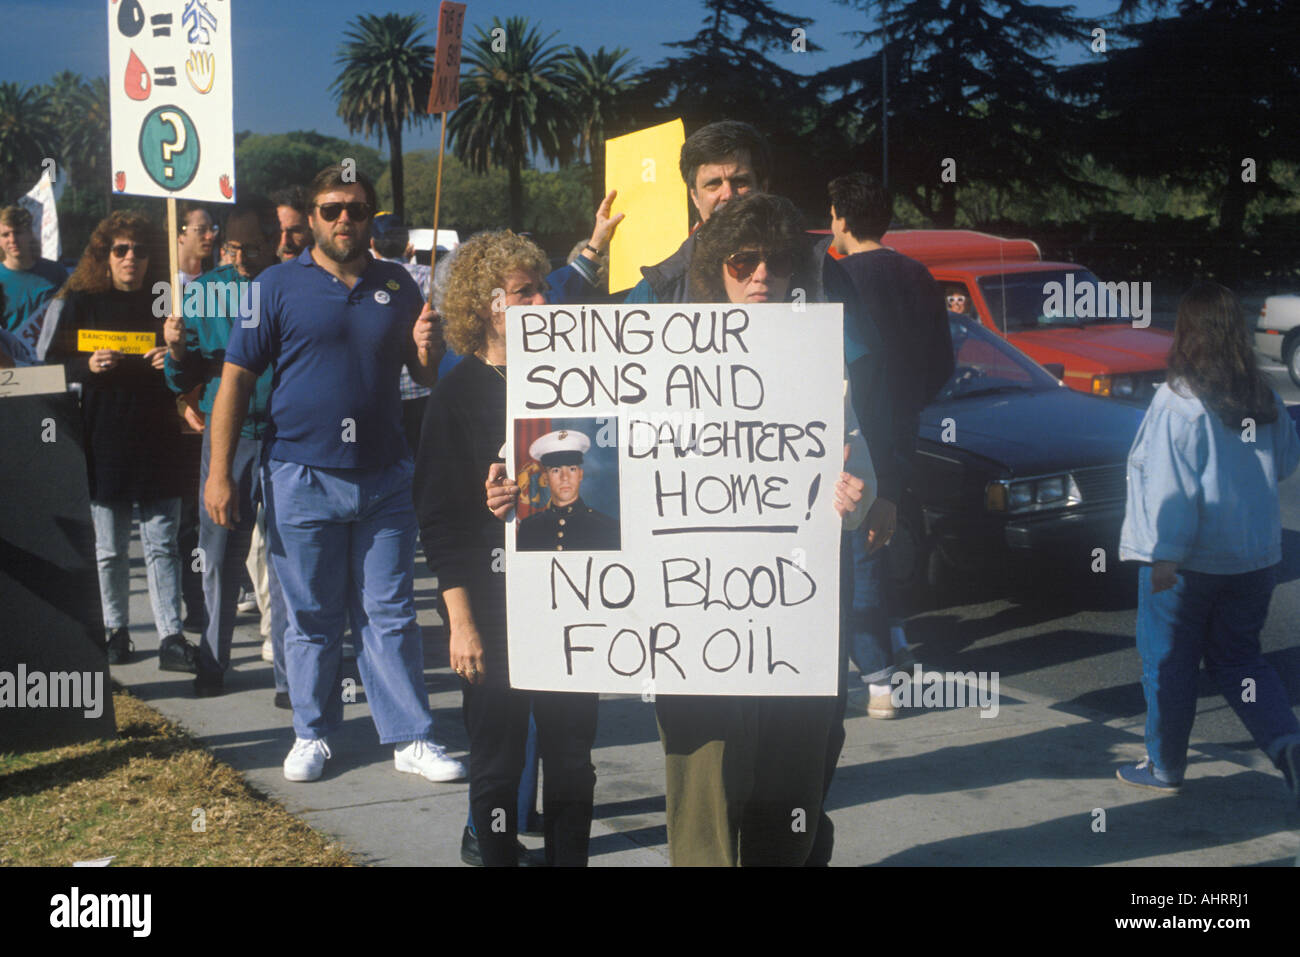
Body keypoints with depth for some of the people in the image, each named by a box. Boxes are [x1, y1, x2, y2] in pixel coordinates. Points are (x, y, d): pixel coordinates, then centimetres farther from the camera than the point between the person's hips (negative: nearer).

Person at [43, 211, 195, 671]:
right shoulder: (82, 302, 6)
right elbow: (55, 365, 6)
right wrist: (88, 365, -14)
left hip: (157, 439, 0)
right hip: (103, 440, 0)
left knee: (162, 545, -2)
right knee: (109, 549, 5)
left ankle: (171, 637, -4)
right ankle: (115, 629, 18)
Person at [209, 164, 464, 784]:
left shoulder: (397, 286, 10)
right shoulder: (278, 286, 0)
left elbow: (429, 377, 18)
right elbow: (235, 379, -2)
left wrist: (427, 351, -8)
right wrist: (219, 473, -8)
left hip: (384, 477, 2)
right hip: (301, 477, -2)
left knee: (390, 614, 5)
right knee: (311, 617, 8)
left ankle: (410, 738, 11)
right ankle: (312, 734, 22)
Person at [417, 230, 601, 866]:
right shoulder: (459, 395, -3)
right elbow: (440, 520, -5)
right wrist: (461, 621, -10)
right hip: (494, 608, -4)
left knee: (572, 758, 8)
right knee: (498, 762, 4)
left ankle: (568, 854, 20)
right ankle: (496, 851, 17)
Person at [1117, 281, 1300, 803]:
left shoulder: (1178, 402, -17)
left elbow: (1173, 488, -19)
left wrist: (1164, 555, -16)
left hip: (1188, 561, -6)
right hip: (1255, 558, 6)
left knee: (1168, 663, 10)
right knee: (1237, 659, 16)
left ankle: (1164, 766, 22)